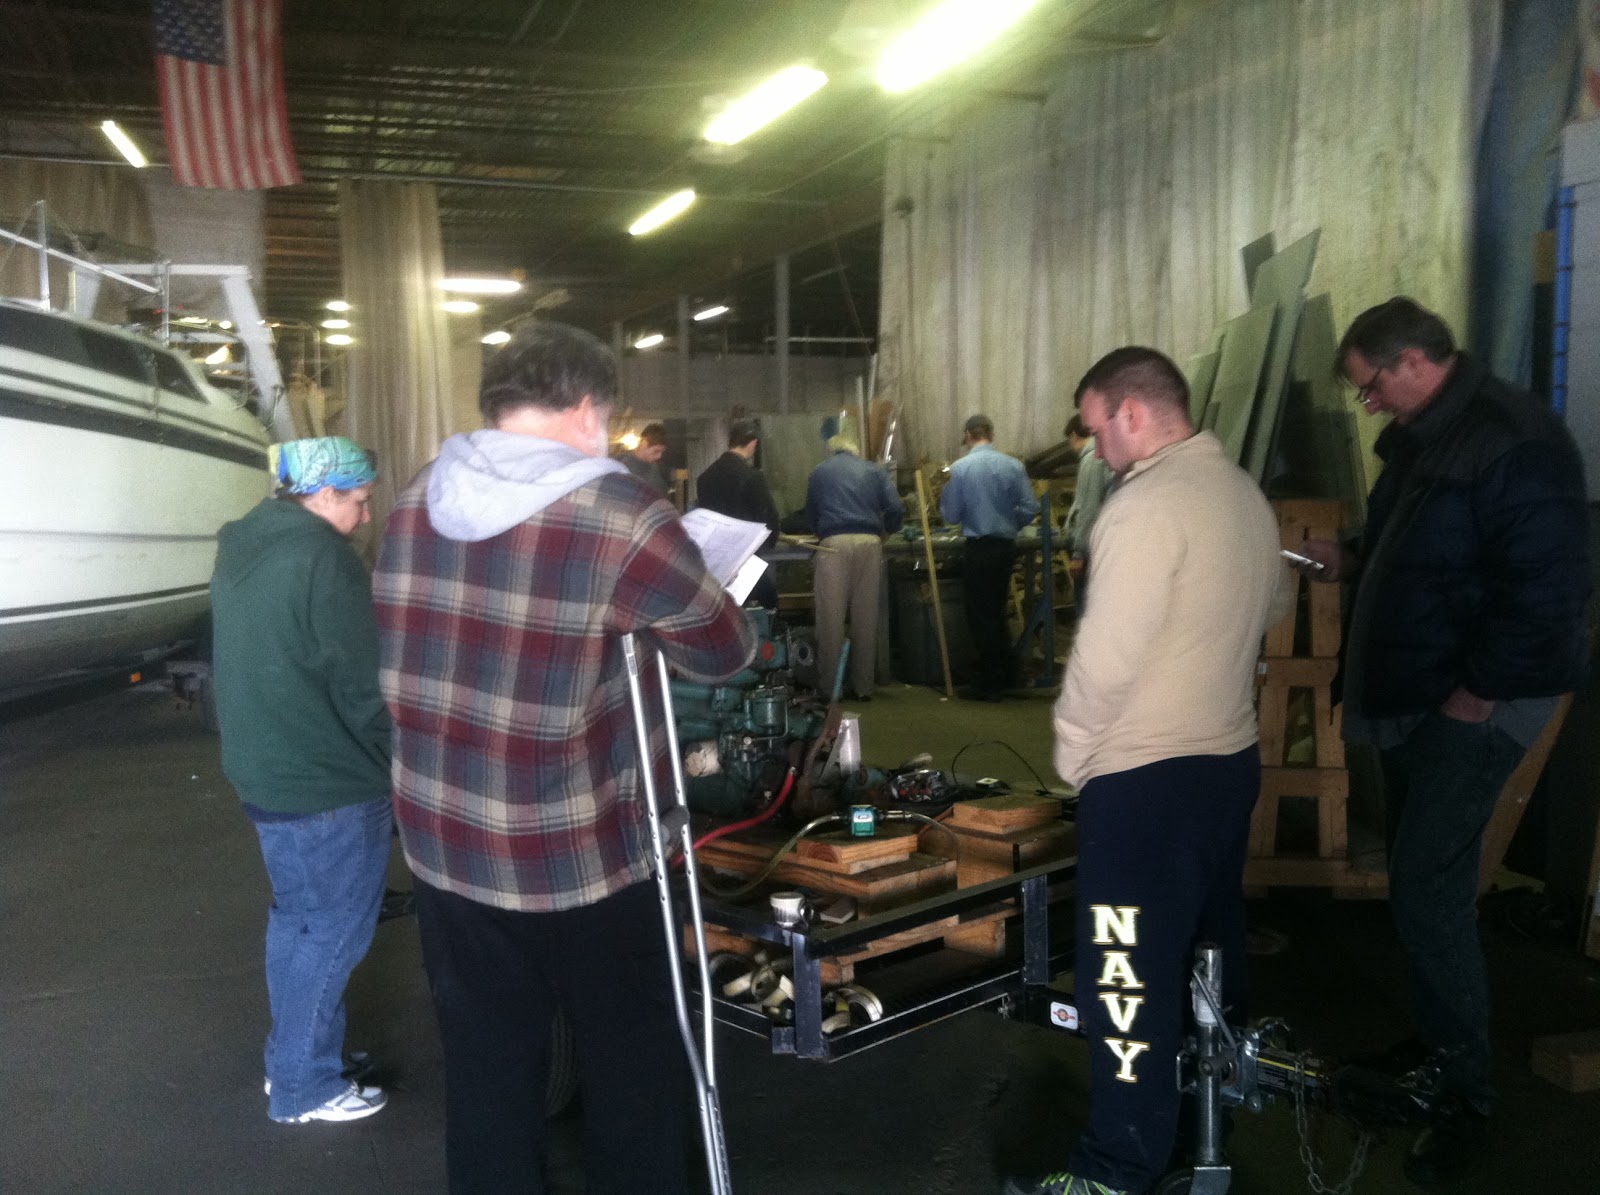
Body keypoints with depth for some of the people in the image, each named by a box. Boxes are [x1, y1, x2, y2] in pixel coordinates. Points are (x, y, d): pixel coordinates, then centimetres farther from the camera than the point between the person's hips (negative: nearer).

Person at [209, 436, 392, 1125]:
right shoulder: (323, 559, -21)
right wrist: (404, 765, -7)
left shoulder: (240, 549, 9)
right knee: (335, 931, 4)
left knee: (296, 919, 21)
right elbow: (363, 688, -19)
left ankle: (290, 1060, 34)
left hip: (264, 770, 9)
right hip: (327, 784, -9)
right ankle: (304, 1087, 16)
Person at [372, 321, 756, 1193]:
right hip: (579, 855, -5)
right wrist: (647, 610, 14)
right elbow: (725, 651, -5)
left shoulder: (413, 505, 2)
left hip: (442, 843, 5)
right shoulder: (619, 516, -16)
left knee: (486, 1072, 17)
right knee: (630, 1069, 14)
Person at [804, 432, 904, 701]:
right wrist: (885, 531, 26)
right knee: (866, 618, 7)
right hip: (869, 544, 1)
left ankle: (830, 687, 2)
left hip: (833, 544, -1)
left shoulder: (819, 473, 16)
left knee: (831, 617, 1)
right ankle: (863, 686, 11)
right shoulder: (873, 471, 16)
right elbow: (896, 509, 7)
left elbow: (811, 515, 23)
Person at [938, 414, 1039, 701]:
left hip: (978, 549, -4)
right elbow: (1030, 508, -3)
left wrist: (943, 499, 15)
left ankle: (990, 684, 9)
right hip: (1007, 546, 4)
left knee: (981, 616, 6)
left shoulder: (960, 468, -10)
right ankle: (1004, 676, 26)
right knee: (998, 613, 19)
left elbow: (951, 515, -5)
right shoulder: (1013, 466, -3)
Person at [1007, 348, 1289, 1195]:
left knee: (1131, 973, 0)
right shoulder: (1243, 492, 7)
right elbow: (1272, 605, 22)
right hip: (1231, 757, 9)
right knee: (1209, 942, 25)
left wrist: (1071, 751, -9)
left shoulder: (1147, 504, -20)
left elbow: (1106, 654, -23)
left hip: (1145, 776, -9)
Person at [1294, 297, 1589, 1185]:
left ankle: (1467, 1095, 6)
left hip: (1471, 707, -9)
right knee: (1418, 885, 15)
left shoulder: (1514, 441, -18)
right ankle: (1437, 1044, 30)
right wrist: (1349, 564, 8)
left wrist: (1475, 696, -20)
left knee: (1428, 896, -8)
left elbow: (1545, 588, -23)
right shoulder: (1417, 439, 12)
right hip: (1408, 701, 9)